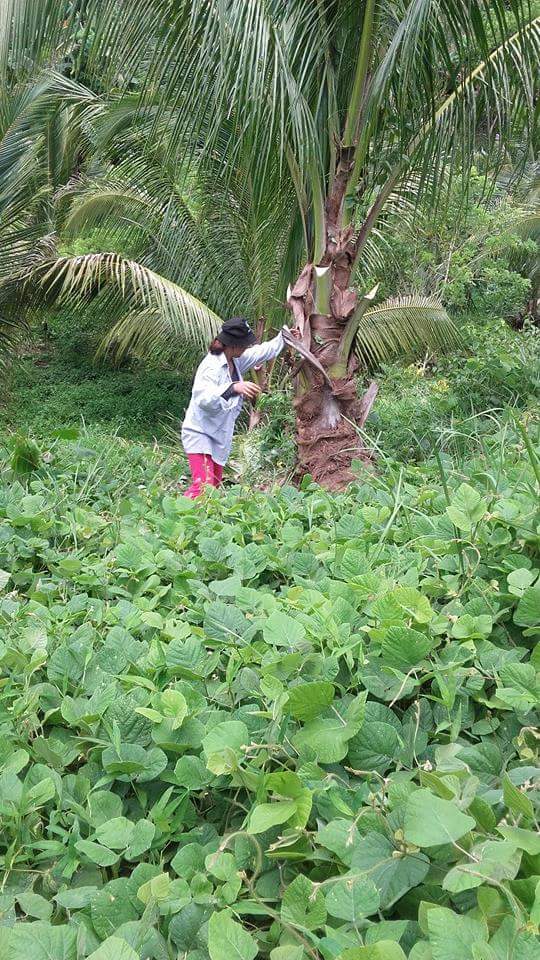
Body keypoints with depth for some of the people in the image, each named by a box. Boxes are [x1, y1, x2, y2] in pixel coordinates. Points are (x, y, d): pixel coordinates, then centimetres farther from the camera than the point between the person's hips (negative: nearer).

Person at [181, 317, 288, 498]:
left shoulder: (235, 360, 5)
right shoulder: (212, 365, -21)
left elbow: (263, 352, 23)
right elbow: (203, 397, -37)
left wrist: (283, 337, 31)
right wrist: (233, 388, -48)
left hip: (219, 435, 9)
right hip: (199, 433, -9)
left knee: (215, 485, 11)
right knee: (203, 484, -23)